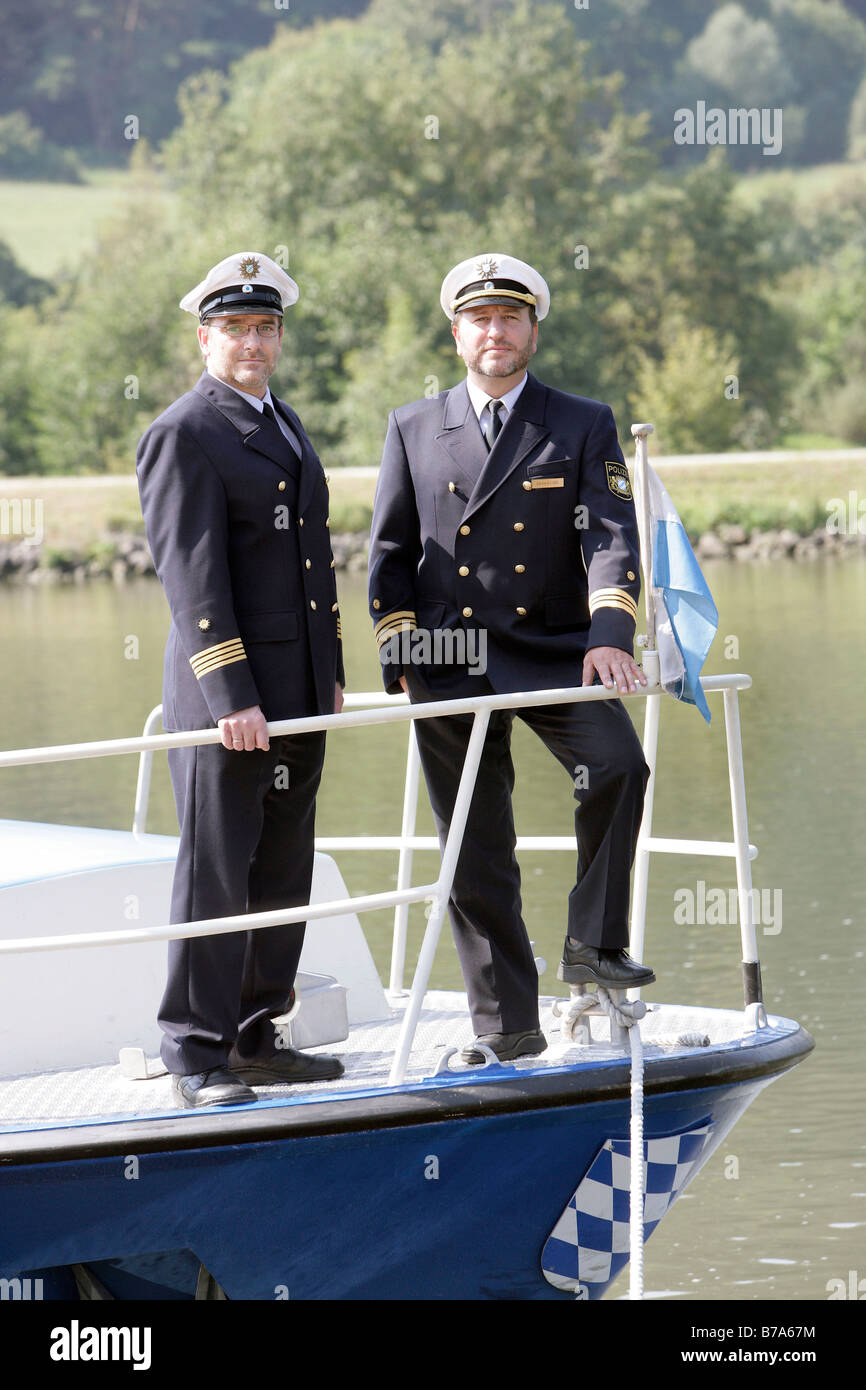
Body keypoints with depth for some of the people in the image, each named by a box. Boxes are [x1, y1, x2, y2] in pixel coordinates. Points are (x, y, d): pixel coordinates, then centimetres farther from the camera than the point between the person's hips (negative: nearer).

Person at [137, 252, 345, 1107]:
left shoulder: (284, 425, 16)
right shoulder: (182, 436, -10)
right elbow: (191, 576, -16)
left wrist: (331, 673, 18)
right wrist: (231, 697, -22)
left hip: (299, 692, 8)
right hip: (224, 689, -8)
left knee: (284, 875, 10)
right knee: (215, 874, -4)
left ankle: (254, 1038, 18)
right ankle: (196, 1054, 1)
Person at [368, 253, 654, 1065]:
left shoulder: (584, 426, 7)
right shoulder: (412, 429, 12)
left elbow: (611, 534, -5)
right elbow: (390, 550, 13)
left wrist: (610, 631, -21)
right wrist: (400, 654, 1)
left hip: (553, 653, -2)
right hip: (450, 666, 2)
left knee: (617, 765, -28)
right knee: (474, 854, 3)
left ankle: (594, 943, -11)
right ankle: (506, 1025, 12)